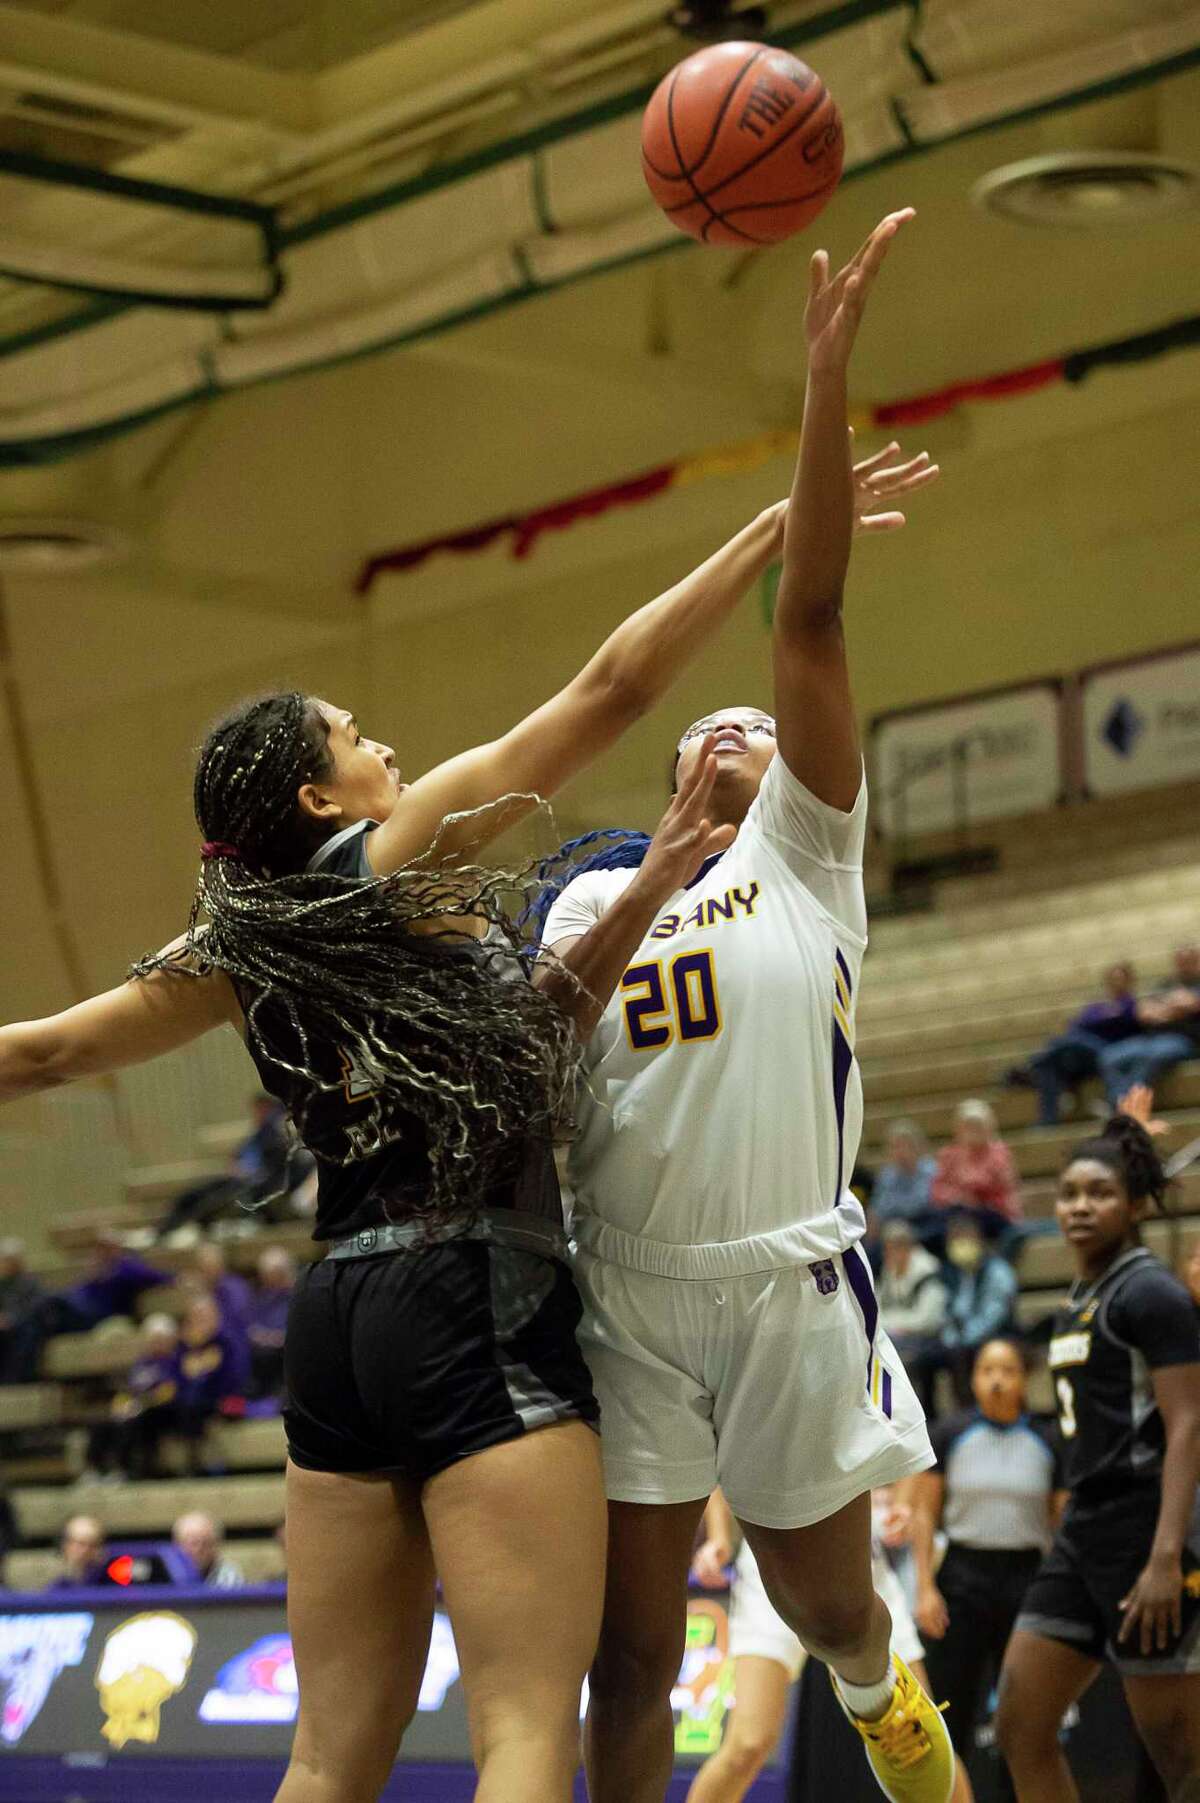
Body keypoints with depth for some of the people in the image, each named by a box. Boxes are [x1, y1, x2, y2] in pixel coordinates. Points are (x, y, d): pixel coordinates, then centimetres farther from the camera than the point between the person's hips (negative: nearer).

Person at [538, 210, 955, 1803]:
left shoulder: (803, 849, 11)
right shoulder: (597, 895, 20)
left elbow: (811, 616, -1)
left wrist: (827, 383, -12)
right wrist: (636, 901, -9)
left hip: (791, 1282, -2)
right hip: (627, 1294, 2)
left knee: (833, 1613, 9)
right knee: (632, 1647, 1)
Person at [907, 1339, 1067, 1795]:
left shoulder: (1047, 1444, 6)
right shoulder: (948, 1435, 3)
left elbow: (1064, 1524, 7)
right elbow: (924, 1514, 2)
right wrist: (925, 1587, -7)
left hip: (1026, 1580, 1)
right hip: (963, 1576, -1)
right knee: (952, 1714, -4)